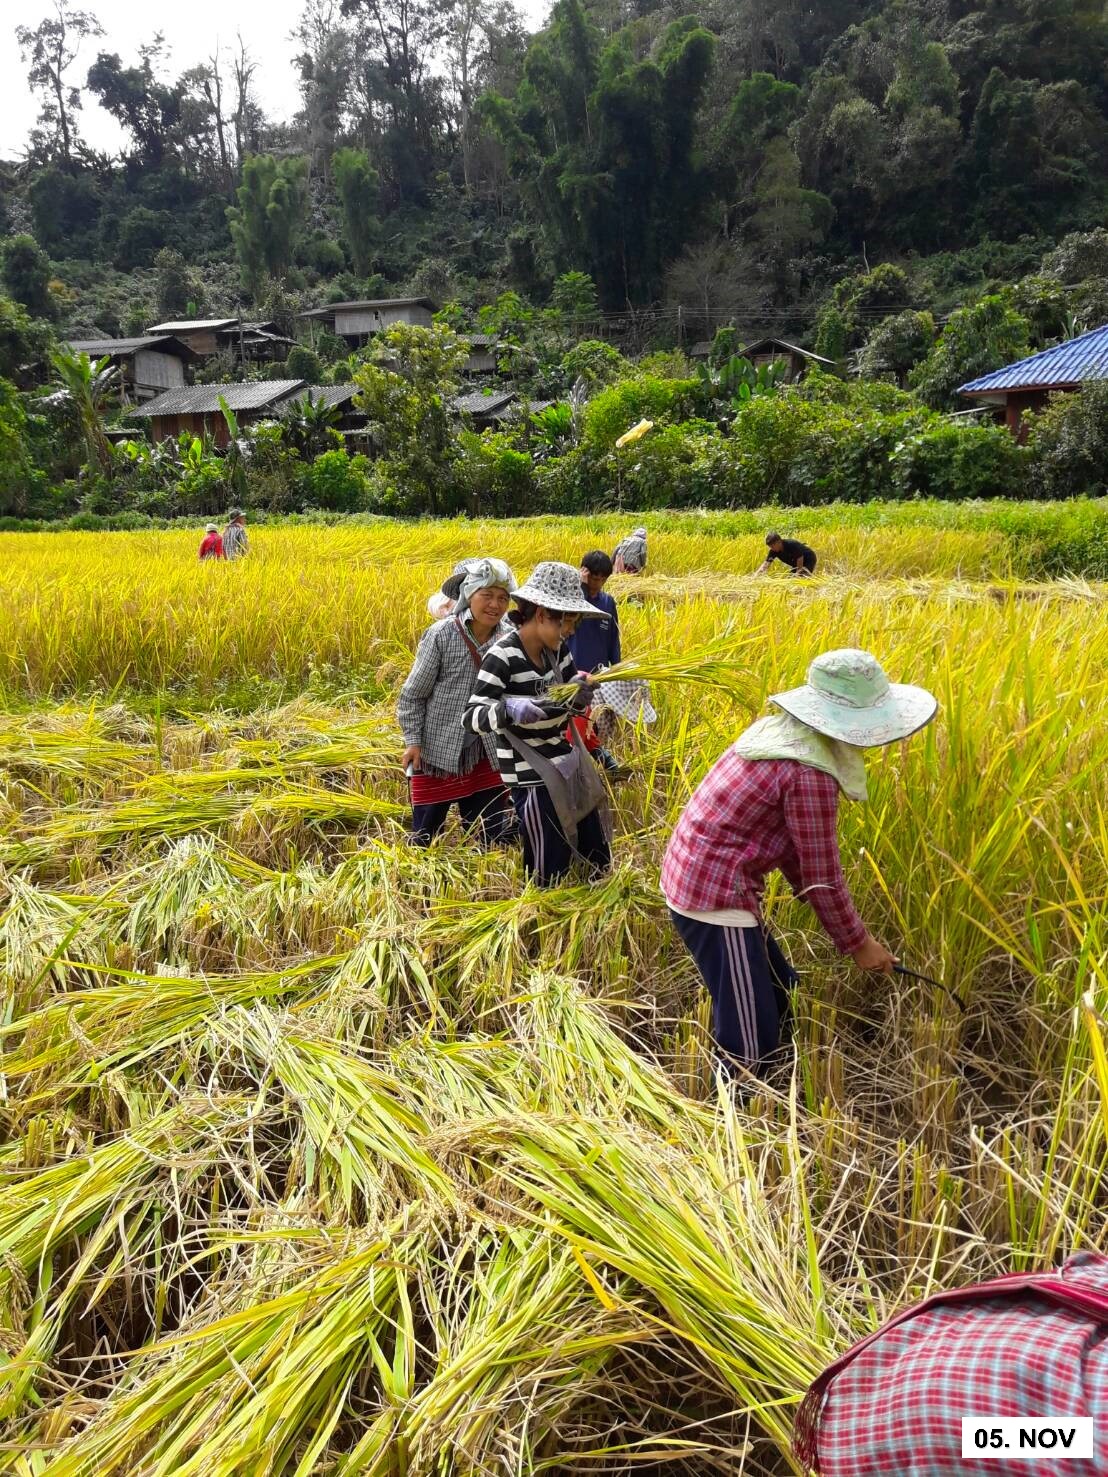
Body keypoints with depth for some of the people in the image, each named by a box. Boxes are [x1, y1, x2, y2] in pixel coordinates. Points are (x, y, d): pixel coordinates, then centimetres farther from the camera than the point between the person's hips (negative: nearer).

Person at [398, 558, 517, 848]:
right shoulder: (442, 634, -13)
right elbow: (413, 693, -6)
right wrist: (413, 741, -8)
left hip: (486, 754, 3)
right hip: (437, 752, -3)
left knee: (495, 836, 11)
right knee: (425, 837, 8)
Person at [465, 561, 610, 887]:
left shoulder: (556, 649, 3)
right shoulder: (503, 657, -19)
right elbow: (471, 716, -21)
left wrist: (581, 693, -13)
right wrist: (509, 709, -41)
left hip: (566, 765, 8)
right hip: (531, 775, -8)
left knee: (596, 853, 18)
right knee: (549, 869, 2)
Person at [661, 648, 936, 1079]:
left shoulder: (780, 731, 6)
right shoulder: (810, 775, -22)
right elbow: (822, 874, -14)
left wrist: (807, 892, 17)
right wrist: (858, 943, -1)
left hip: (693, 874, 10)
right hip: (715, 894, -10)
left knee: (776, 991, 24)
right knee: (749, 1036, 0)